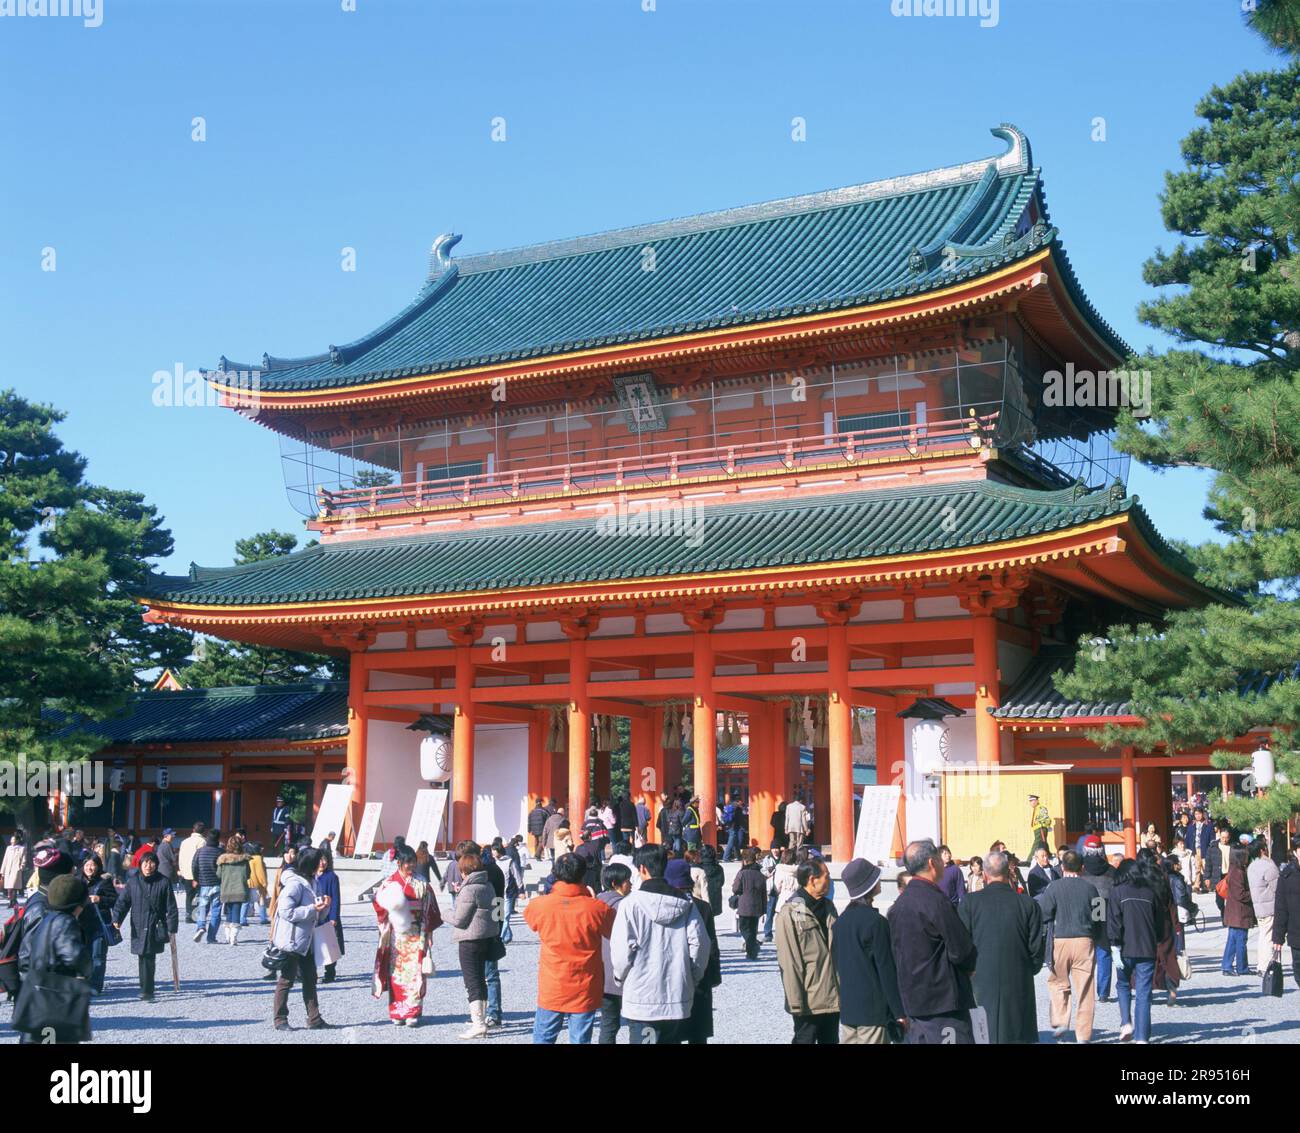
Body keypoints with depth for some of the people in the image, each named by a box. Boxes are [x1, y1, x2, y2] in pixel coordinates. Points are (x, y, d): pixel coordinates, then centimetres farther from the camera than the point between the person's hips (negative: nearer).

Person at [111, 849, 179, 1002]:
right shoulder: (133, 881, 3)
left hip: (156, 928, -2)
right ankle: (147, 991, 14)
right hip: (138, 928, 2)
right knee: (143, 959, 3)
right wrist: (117, 918, -12)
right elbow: (123, 901, 4)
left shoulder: (163, 882, -2)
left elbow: (171, 907, 0)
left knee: (149, 959, -4)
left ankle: (147, 991, 3)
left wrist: (172, 928, -2)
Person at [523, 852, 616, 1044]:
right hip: (585, 990, -1)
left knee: (543, 1038, 13)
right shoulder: (598, 908, -13)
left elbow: (529, 915, 13)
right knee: (580, 1040, 7)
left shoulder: (539, 905, -11)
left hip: (551, 990, 1)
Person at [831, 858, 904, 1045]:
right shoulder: (876, 922, -14)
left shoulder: (841, 920, 8)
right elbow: (886, 969, -13)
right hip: (873, 1010, -7)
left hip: (847, 1008, 7)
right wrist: (899, 1012, -8)